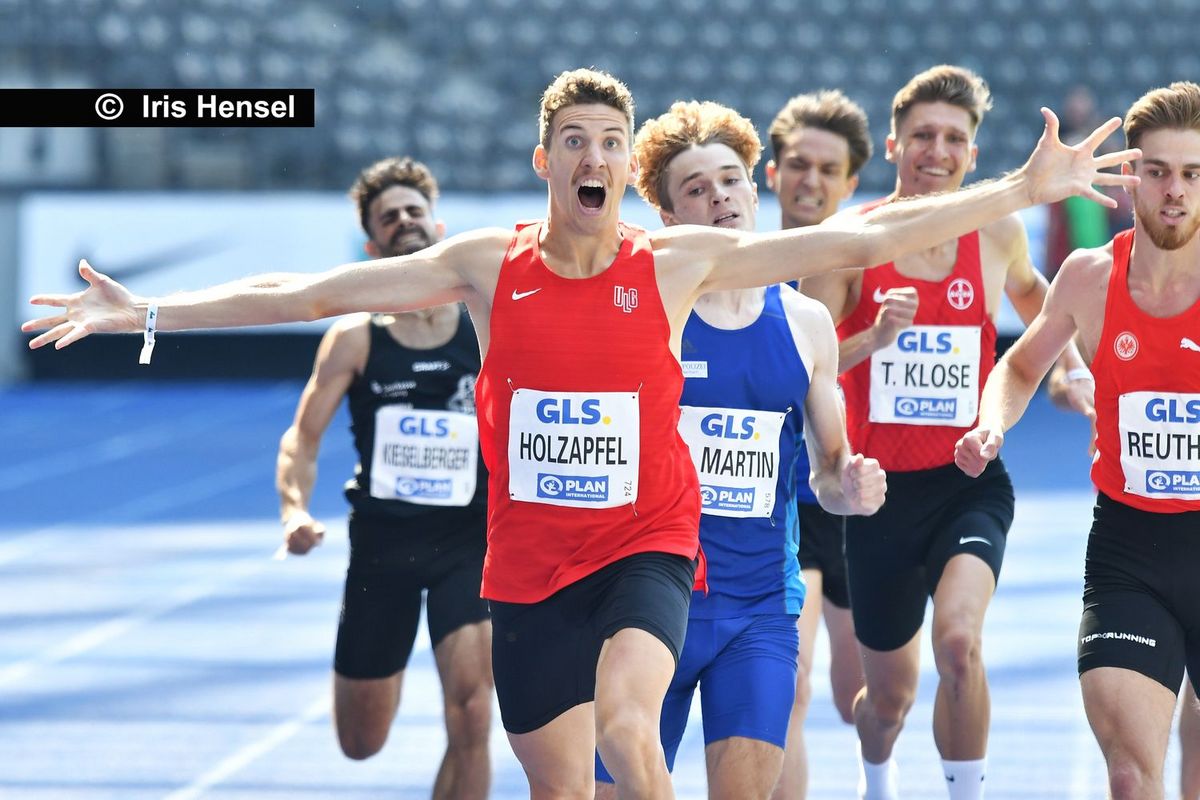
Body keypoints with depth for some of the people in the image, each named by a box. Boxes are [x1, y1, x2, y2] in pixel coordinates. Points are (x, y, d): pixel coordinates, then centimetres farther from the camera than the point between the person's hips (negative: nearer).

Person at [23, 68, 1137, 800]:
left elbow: (862, 238, -6)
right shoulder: (486, 265, -2)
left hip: (646, 543, -2)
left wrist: (1026, 189, -9)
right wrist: (147, 313, -5)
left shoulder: (680, 262, -5)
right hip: (529, 561, 2)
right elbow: (312, 294, -2)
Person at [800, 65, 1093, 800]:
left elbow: (1029, 291, 24)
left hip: (969, 481, 0)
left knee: (959, 640, -30)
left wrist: (1072, 366, 15)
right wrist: (873, 338, -27)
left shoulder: (997, 234, 0)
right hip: (880, 489, 0)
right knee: (890, 695, 14)